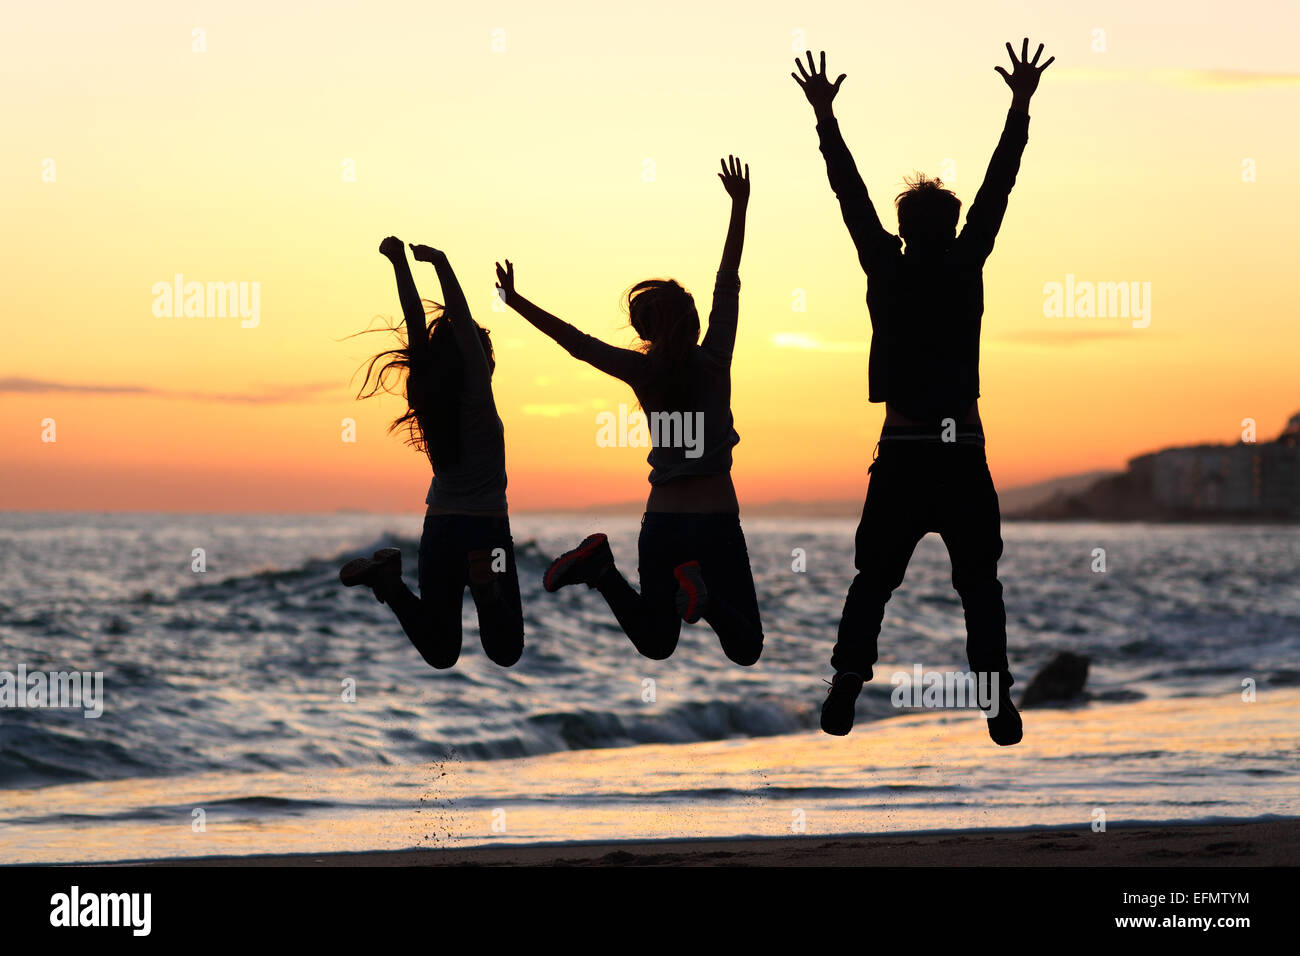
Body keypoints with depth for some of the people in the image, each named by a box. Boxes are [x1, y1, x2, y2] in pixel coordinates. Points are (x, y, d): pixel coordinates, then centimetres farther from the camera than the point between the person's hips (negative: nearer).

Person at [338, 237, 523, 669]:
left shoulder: (428, 397, 0)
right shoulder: (476, 399, -13)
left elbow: (416, 324, 1)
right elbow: (463, 322, -19)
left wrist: (399, 262, 4)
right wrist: (441, 264, -25)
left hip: (438, 530, 5)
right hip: (486, 529, -5)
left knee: (440, 652, 9)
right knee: (506, 651, 0)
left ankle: (389, 580, -14)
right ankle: (487, 589, -30)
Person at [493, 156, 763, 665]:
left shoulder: (643, 371, -3)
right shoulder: (714, 361, -4)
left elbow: (575, 341, 1)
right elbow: (727, 285, 3)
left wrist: (516, 302, 9)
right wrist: (739, 207, 10)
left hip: (663, 521, 2)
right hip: (717, 521, -2)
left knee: (656, 643, 17)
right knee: (745, 649, 3)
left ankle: (599, 567, -9)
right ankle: (702, 592, -26)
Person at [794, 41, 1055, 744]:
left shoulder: (887, 271, -2)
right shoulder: (966, 269, -3)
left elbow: (852, 195, 4)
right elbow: (998, 186, 1)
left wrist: (824, 116, 10)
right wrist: (1021, 105, 7)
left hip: (901, 457, 1)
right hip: (964, 457, -1)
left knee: (872, 581, 9)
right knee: (980, 585, 4)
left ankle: (845, 693, 0)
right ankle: (997, 703, -4)